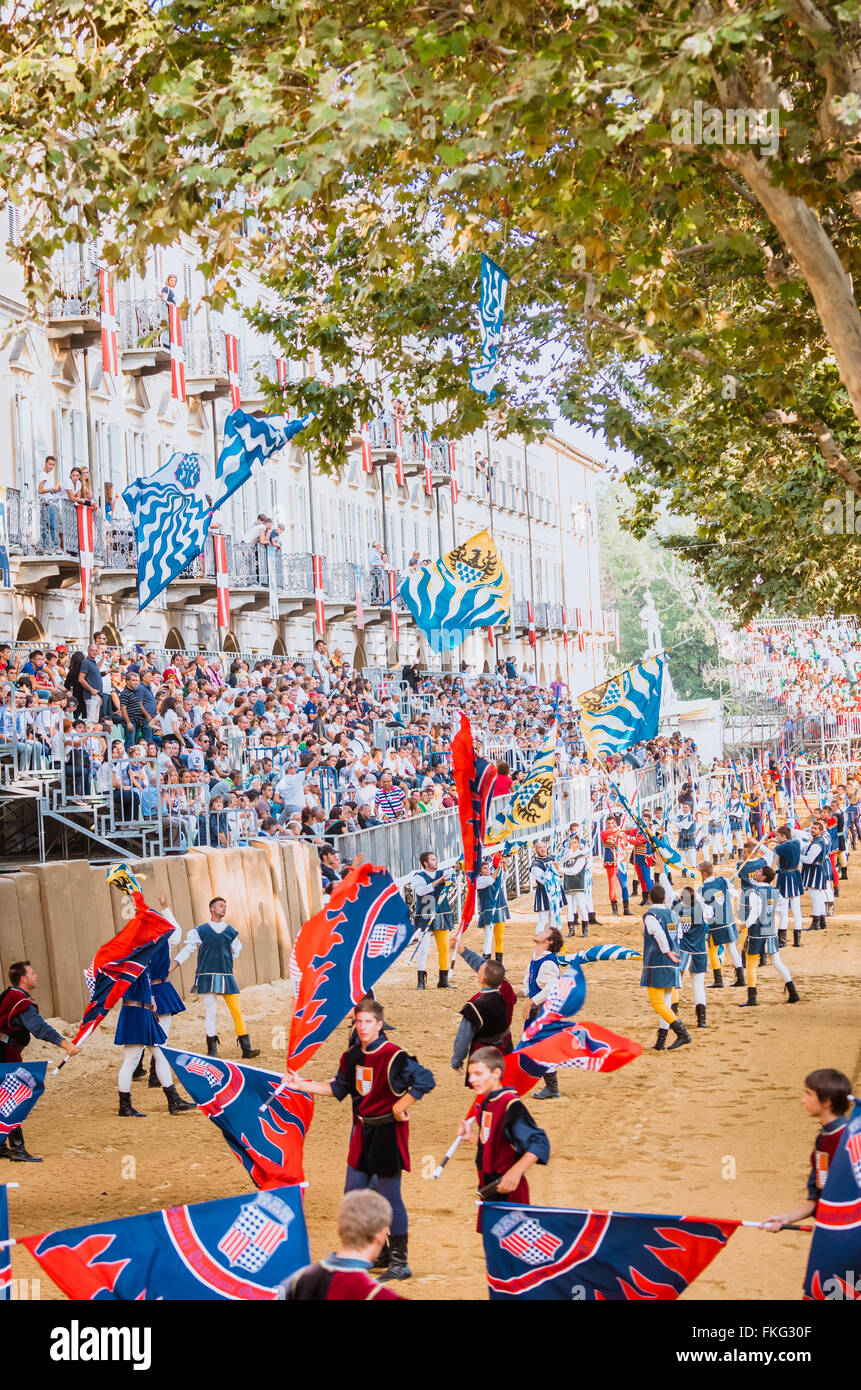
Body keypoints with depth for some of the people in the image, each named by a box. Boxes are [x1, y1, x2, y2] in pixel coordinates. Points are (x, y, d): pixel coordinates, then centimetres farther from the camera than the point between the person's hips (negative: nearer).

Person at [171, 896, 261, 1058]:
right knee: (209, 1013, -2)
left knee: (237, 1011, -4)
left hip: (227, 977, 2)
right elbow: (187, 950, 4)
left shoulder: (230, 931, 11)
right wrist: (170, 968, -3)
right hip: (208, 977, -2)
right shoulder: (200, 931, 4)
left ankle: (246, 1047, -2)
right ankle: (212, 1050, 7)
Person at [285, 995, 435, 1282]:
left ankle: (400, 1263, 8)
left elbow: (425, 1080, -24)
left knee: (389, 1197, -3)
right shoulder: (352, 1056, 5)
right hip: (362, 1130, 8)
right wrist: (302, 1085, 12)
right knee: (353, 1194, 13)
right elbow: (339, 1088, 17)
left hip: (388, 1132, -8)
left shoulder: (393, 1056, -19)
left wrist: (399, 1107, -20)